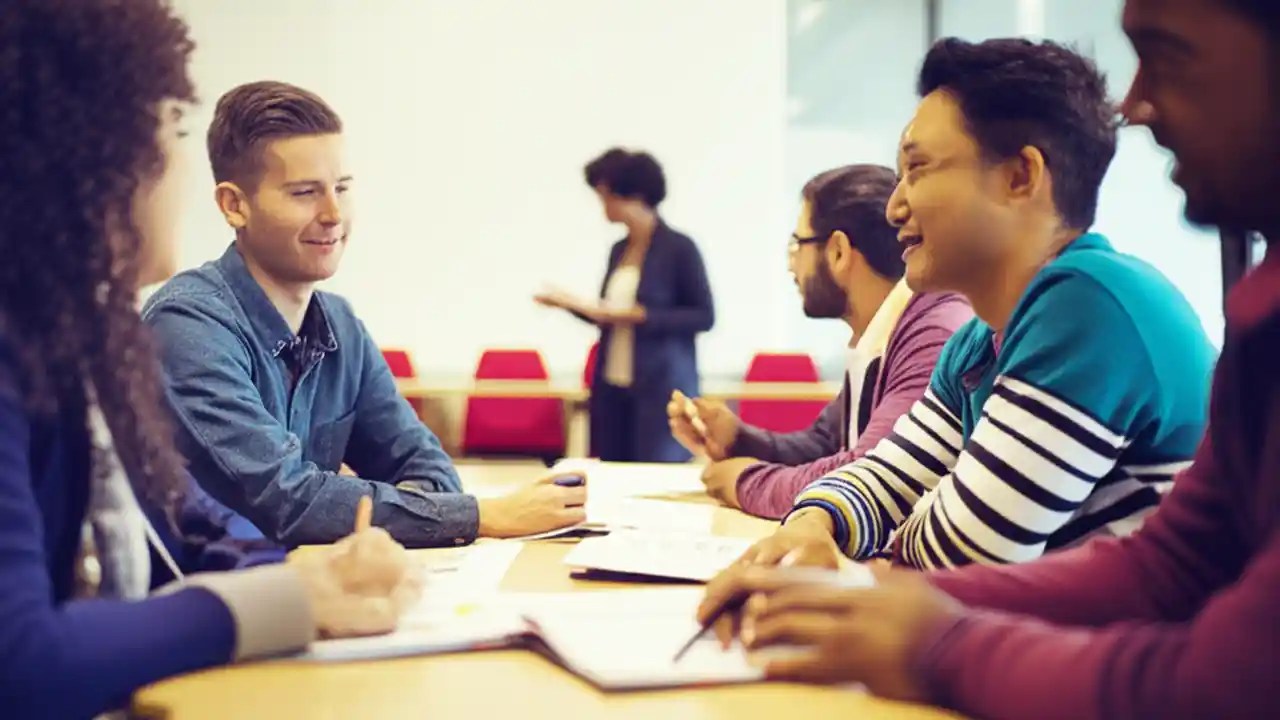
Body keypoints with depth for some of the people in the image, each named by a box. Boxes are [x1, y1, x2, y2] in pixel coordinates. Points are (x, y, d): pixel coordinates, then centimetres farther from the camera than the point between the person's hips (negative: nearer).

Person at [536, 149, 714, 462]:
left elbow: (704, 317, -11)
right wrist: (571, 304, 3)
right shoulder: (619, 250, 11)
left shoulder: (678, 248, -8)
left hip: (660, 388, -6)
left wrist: (641, 315, -19)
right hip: (612, 387, 6)